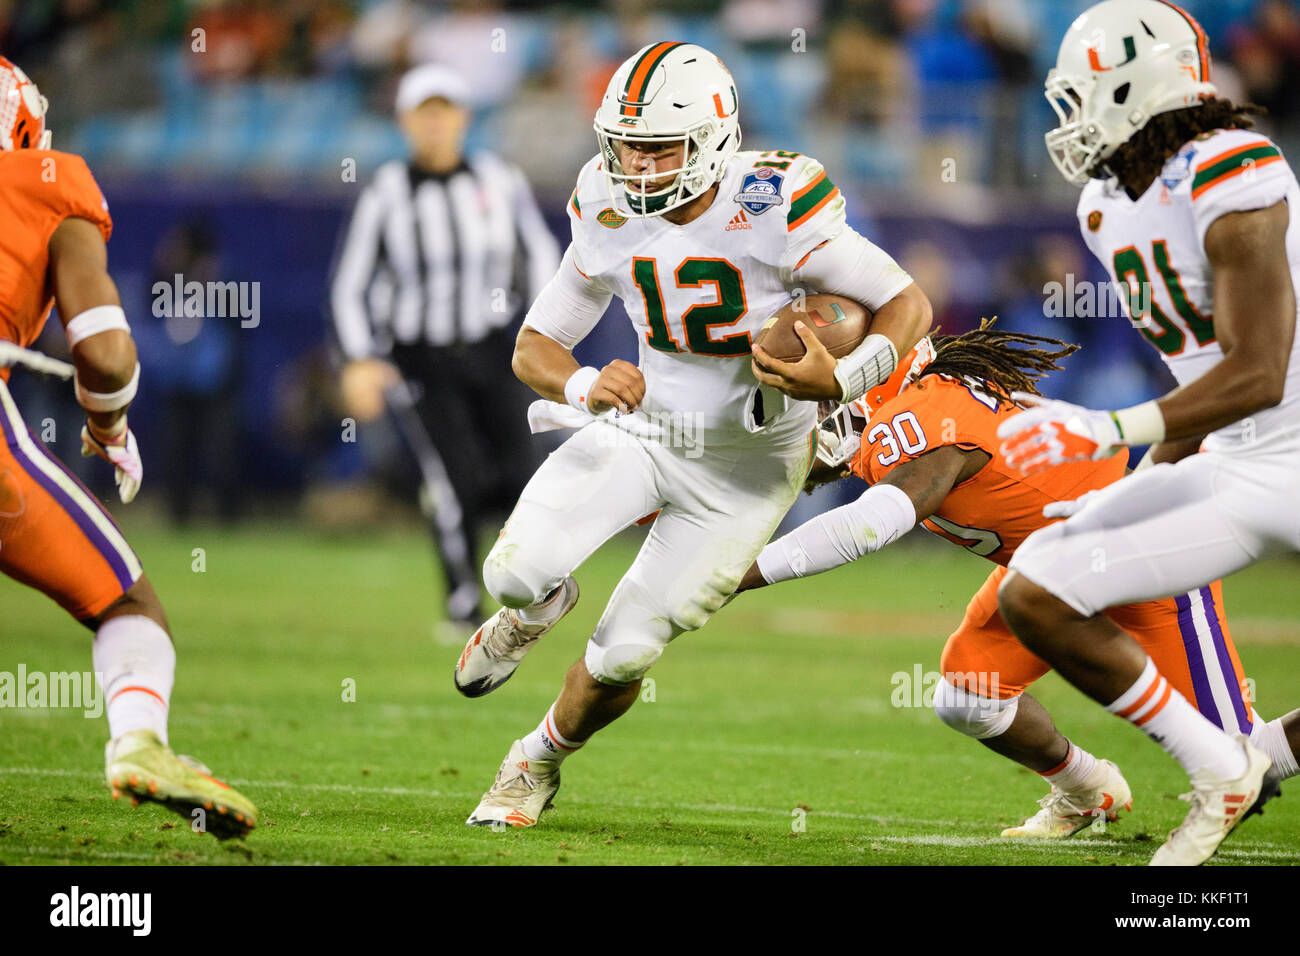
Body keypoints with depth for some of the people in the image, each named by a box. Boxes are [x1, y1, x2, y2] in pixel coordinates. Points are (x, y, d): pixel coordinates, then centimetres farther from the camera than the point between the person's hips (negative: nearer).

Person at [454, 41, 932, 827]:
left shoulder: (773, 211, -26)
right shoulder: (611, 218, -12)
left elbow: (908, 305, -16)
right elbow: (535, 346, -1)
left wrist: (840, 382, -35)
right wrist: (585, 387, -25)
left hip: (749, 464, -3)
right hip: (645, 428, 3)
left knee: (623, 654, -4)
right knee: (514, 571, -19)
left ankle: (540, 763, 29)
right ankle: (538, 606, 21)